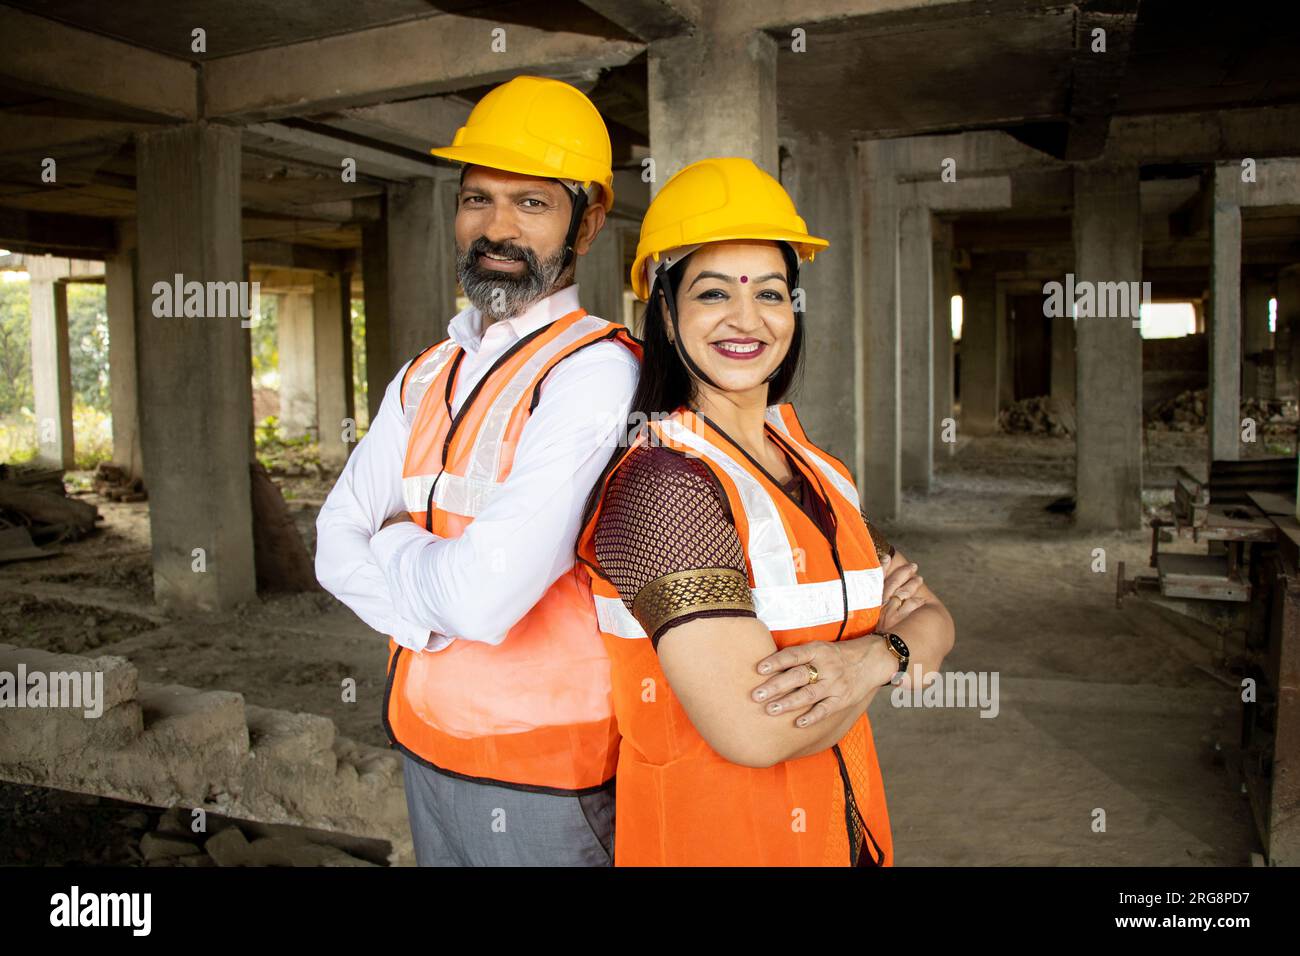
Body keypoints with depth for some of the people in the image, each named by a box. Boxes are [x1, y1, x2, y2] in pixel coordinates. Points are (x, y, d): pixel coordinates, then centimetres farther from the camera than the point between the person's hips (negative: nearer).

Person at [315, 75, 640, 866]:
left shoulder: (595, 370, -20)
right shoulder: (425, 377, 7)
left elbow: (486, 596, -28)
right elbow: (337, 544, 3)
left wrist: (394, 544, -7)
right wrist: (435, 615, -14)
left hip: (537, 769, -7)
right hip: (427, 741, 7)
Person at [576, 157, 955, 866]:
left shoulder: (817, 471, 3)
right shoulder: (662, 481, -22)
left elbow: (931, 622, 1)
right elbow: (755, 729, -28)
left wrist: (865, 658, -21)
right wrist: (885, 640, -11)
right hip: (708, 832, -7)